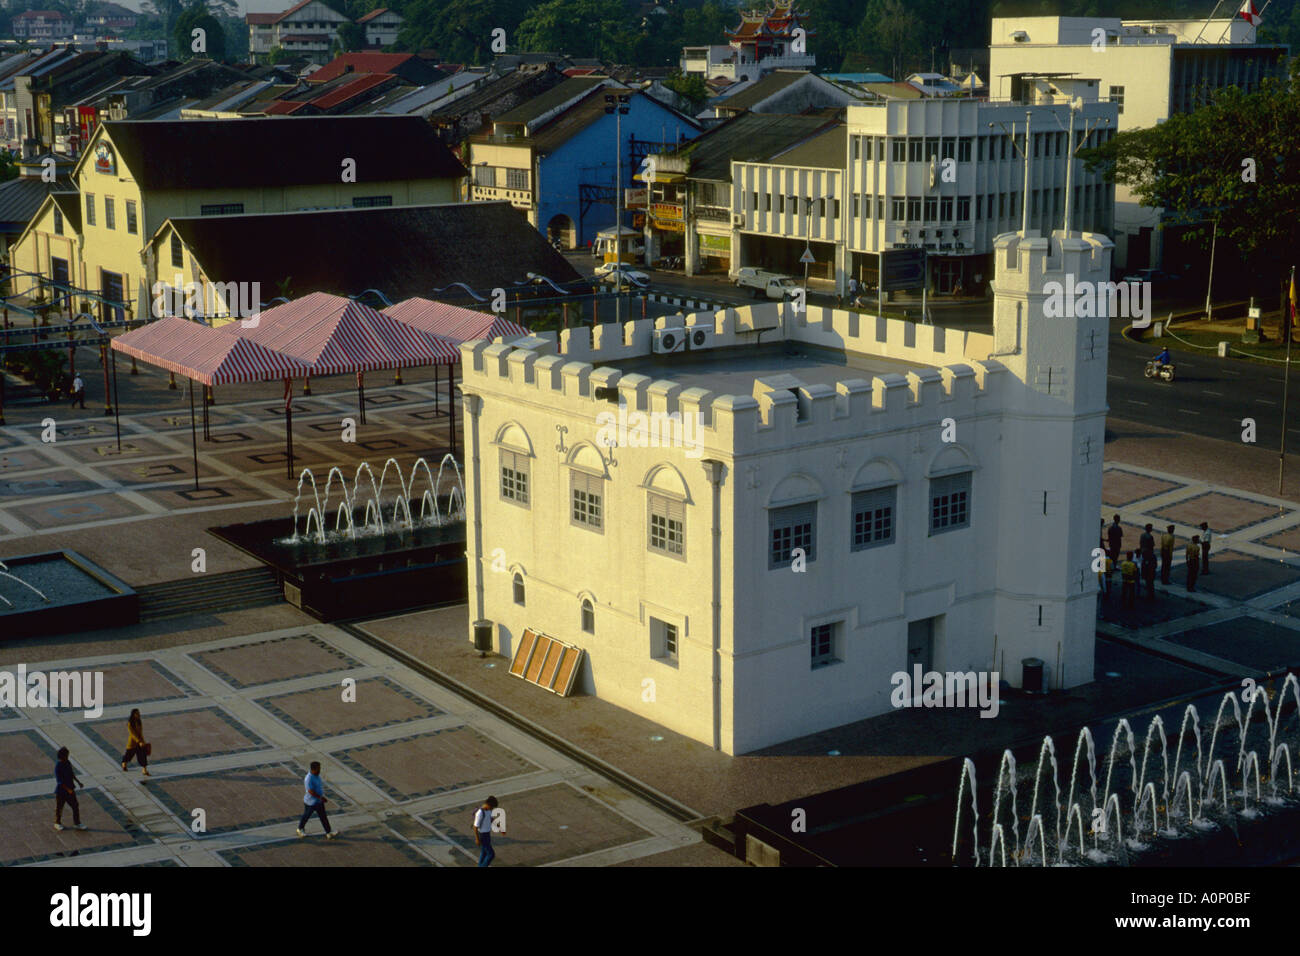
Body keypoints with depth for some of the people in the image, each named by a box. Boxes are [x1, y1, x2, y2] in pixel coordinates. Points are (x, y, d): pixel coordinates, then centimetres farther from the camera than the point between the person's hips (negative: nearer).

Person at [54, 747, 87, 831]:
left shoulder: (68, 763, -2)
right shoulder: (58, 766, -23)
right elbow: (59, 781, -25)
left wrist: (78, 782, 15)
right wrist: (68, 789, -29)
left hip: (70, 789, 6)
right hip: (61, 791, -6)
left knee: (76, 806, 8)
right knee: (59, 808, 13)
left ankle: (77, 823, 20)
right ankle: (57, 823, 32)